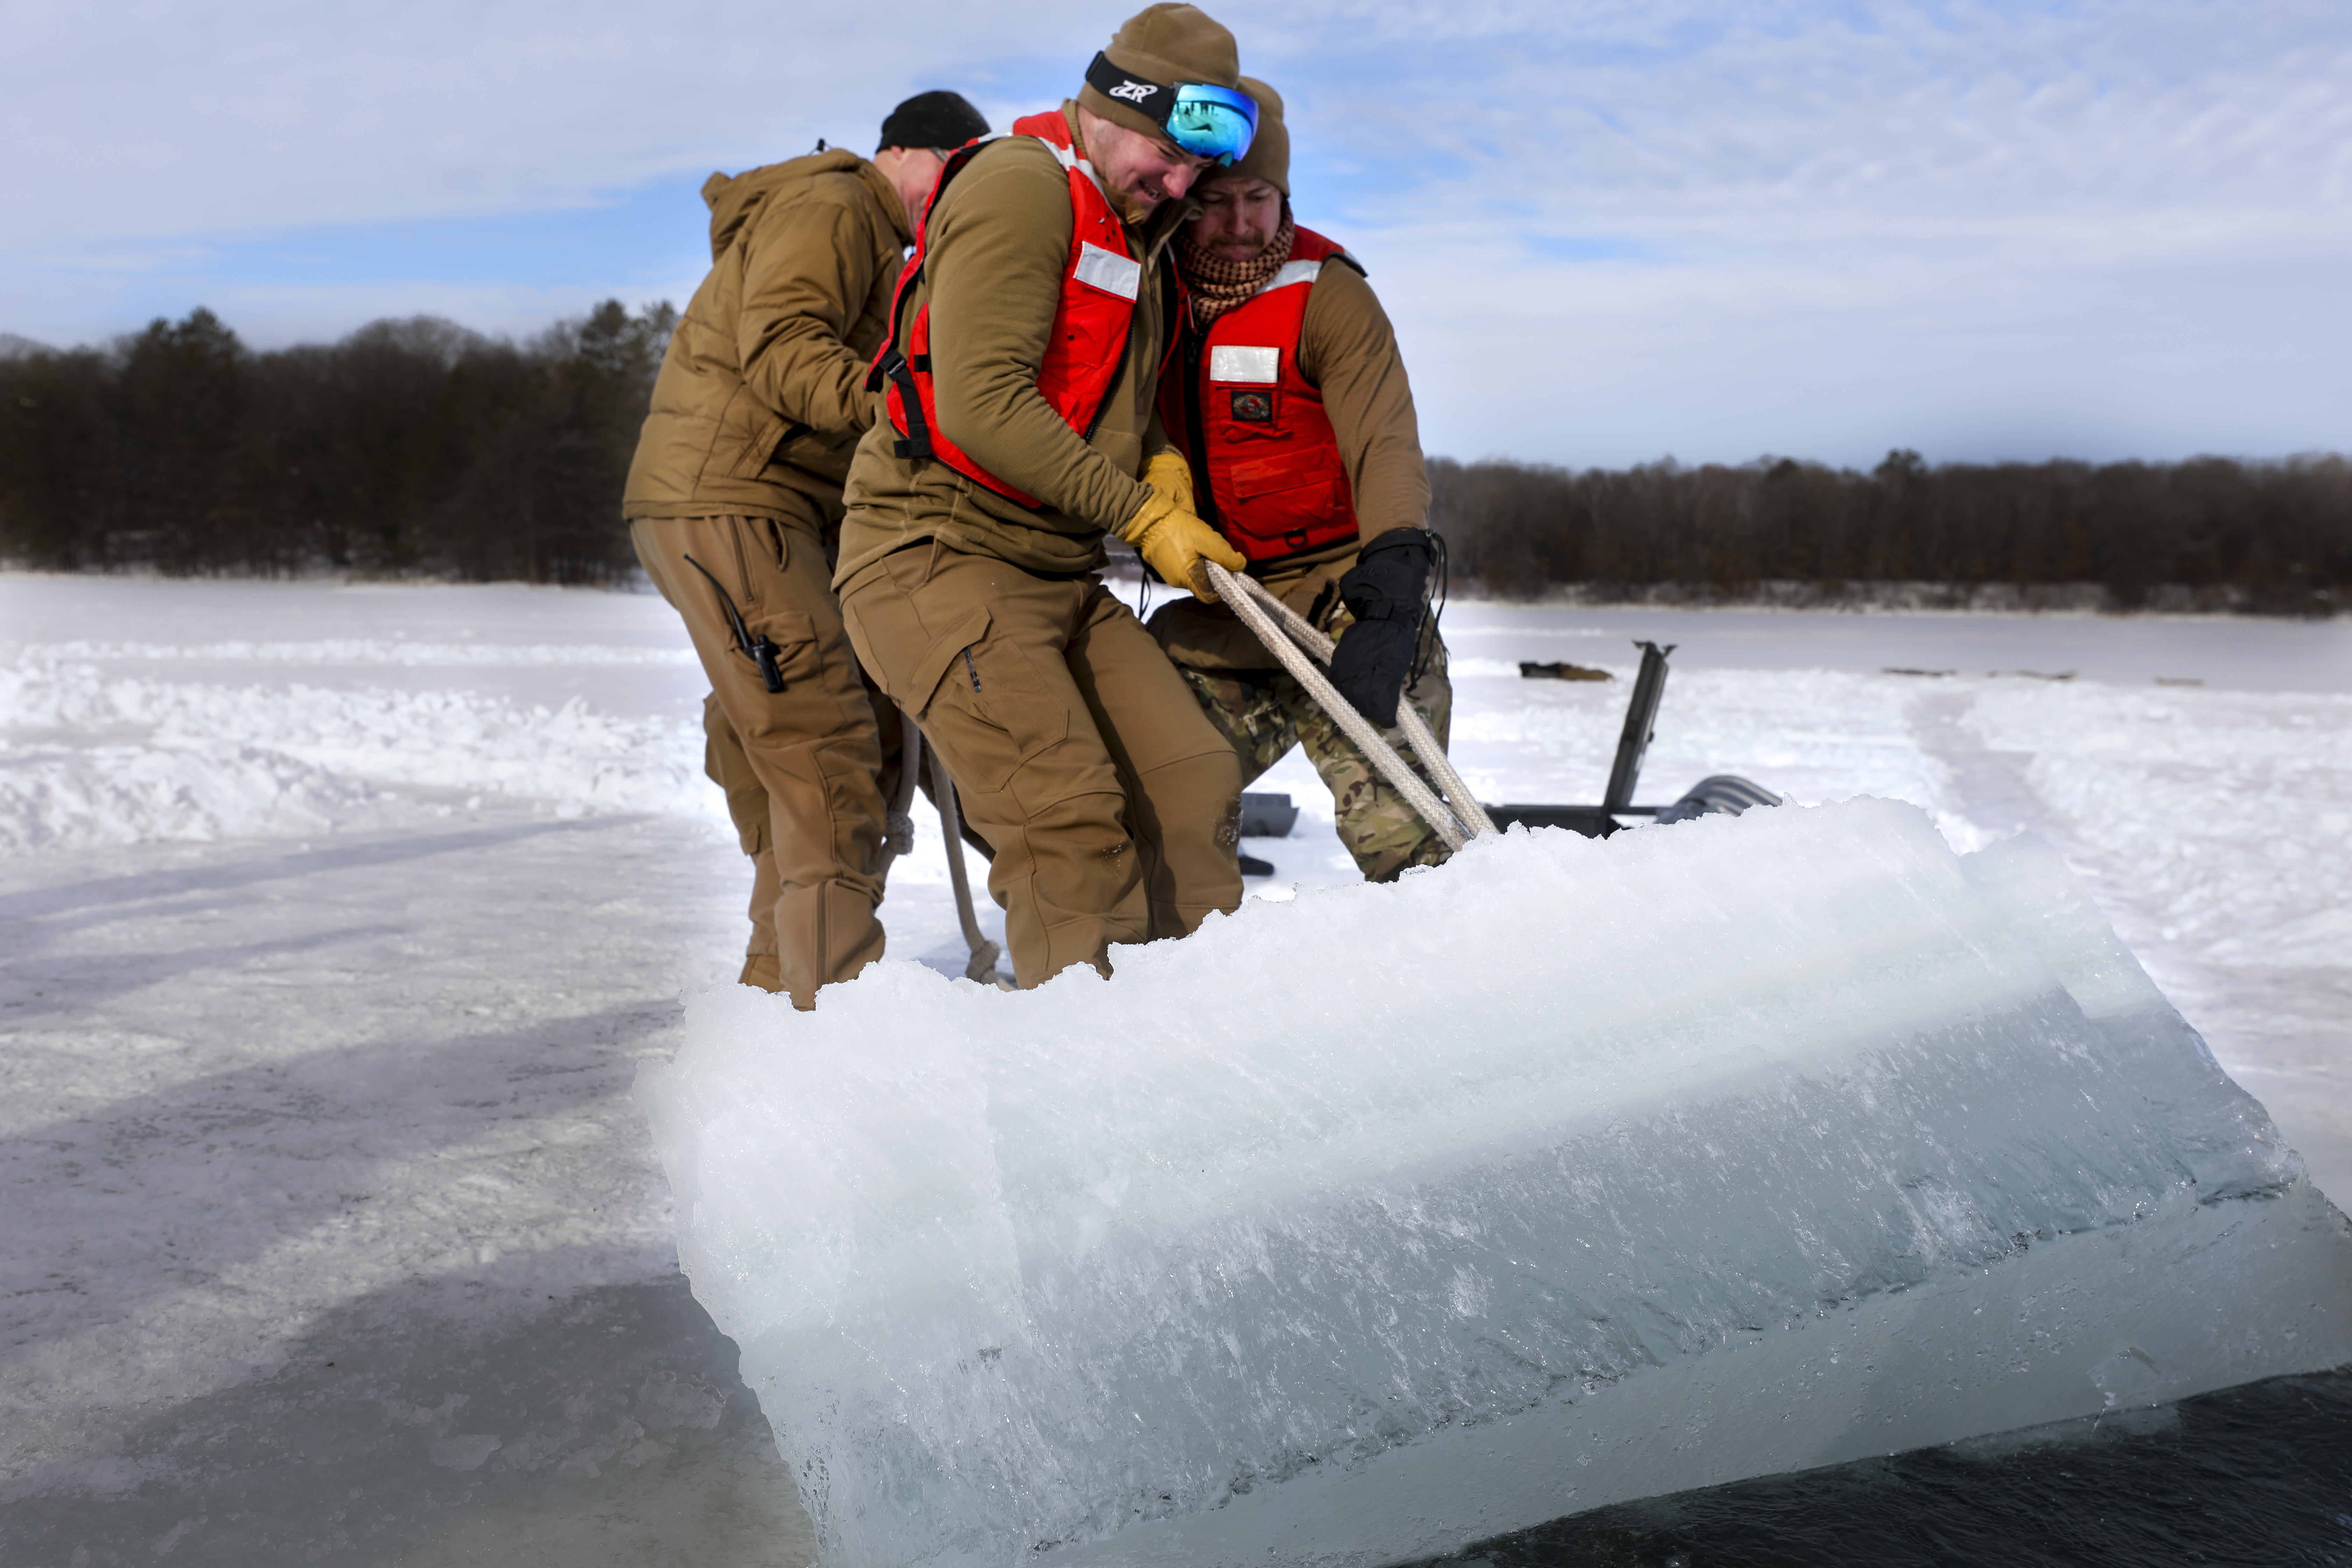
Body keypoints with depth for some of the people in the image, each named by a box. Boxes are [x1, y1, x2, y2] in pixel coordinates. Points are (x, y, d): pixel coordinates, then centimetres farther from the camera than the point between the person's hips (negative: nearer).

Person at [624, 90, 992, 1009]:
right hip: (723, 504, -10)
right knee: (826, 743, -16)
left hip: (780, 518, 10)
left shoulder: (877, 247, 29)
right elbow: (779, 348, -20)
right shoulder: (829, 206, -4)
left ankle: (782, 974, 17)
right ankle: (835, 988, -17)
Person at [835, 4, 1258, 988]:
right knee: (1070, 818, -19)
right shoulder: (1020, 187, -11)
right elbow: (981, 404, -21)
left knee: (1193, 786, 0)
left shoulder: (1133, 231, 18)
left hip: (1059, 574, 9)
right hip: (938, 556, -9)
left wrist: (1155, 457, 6)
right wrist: (1138, 513, -15)